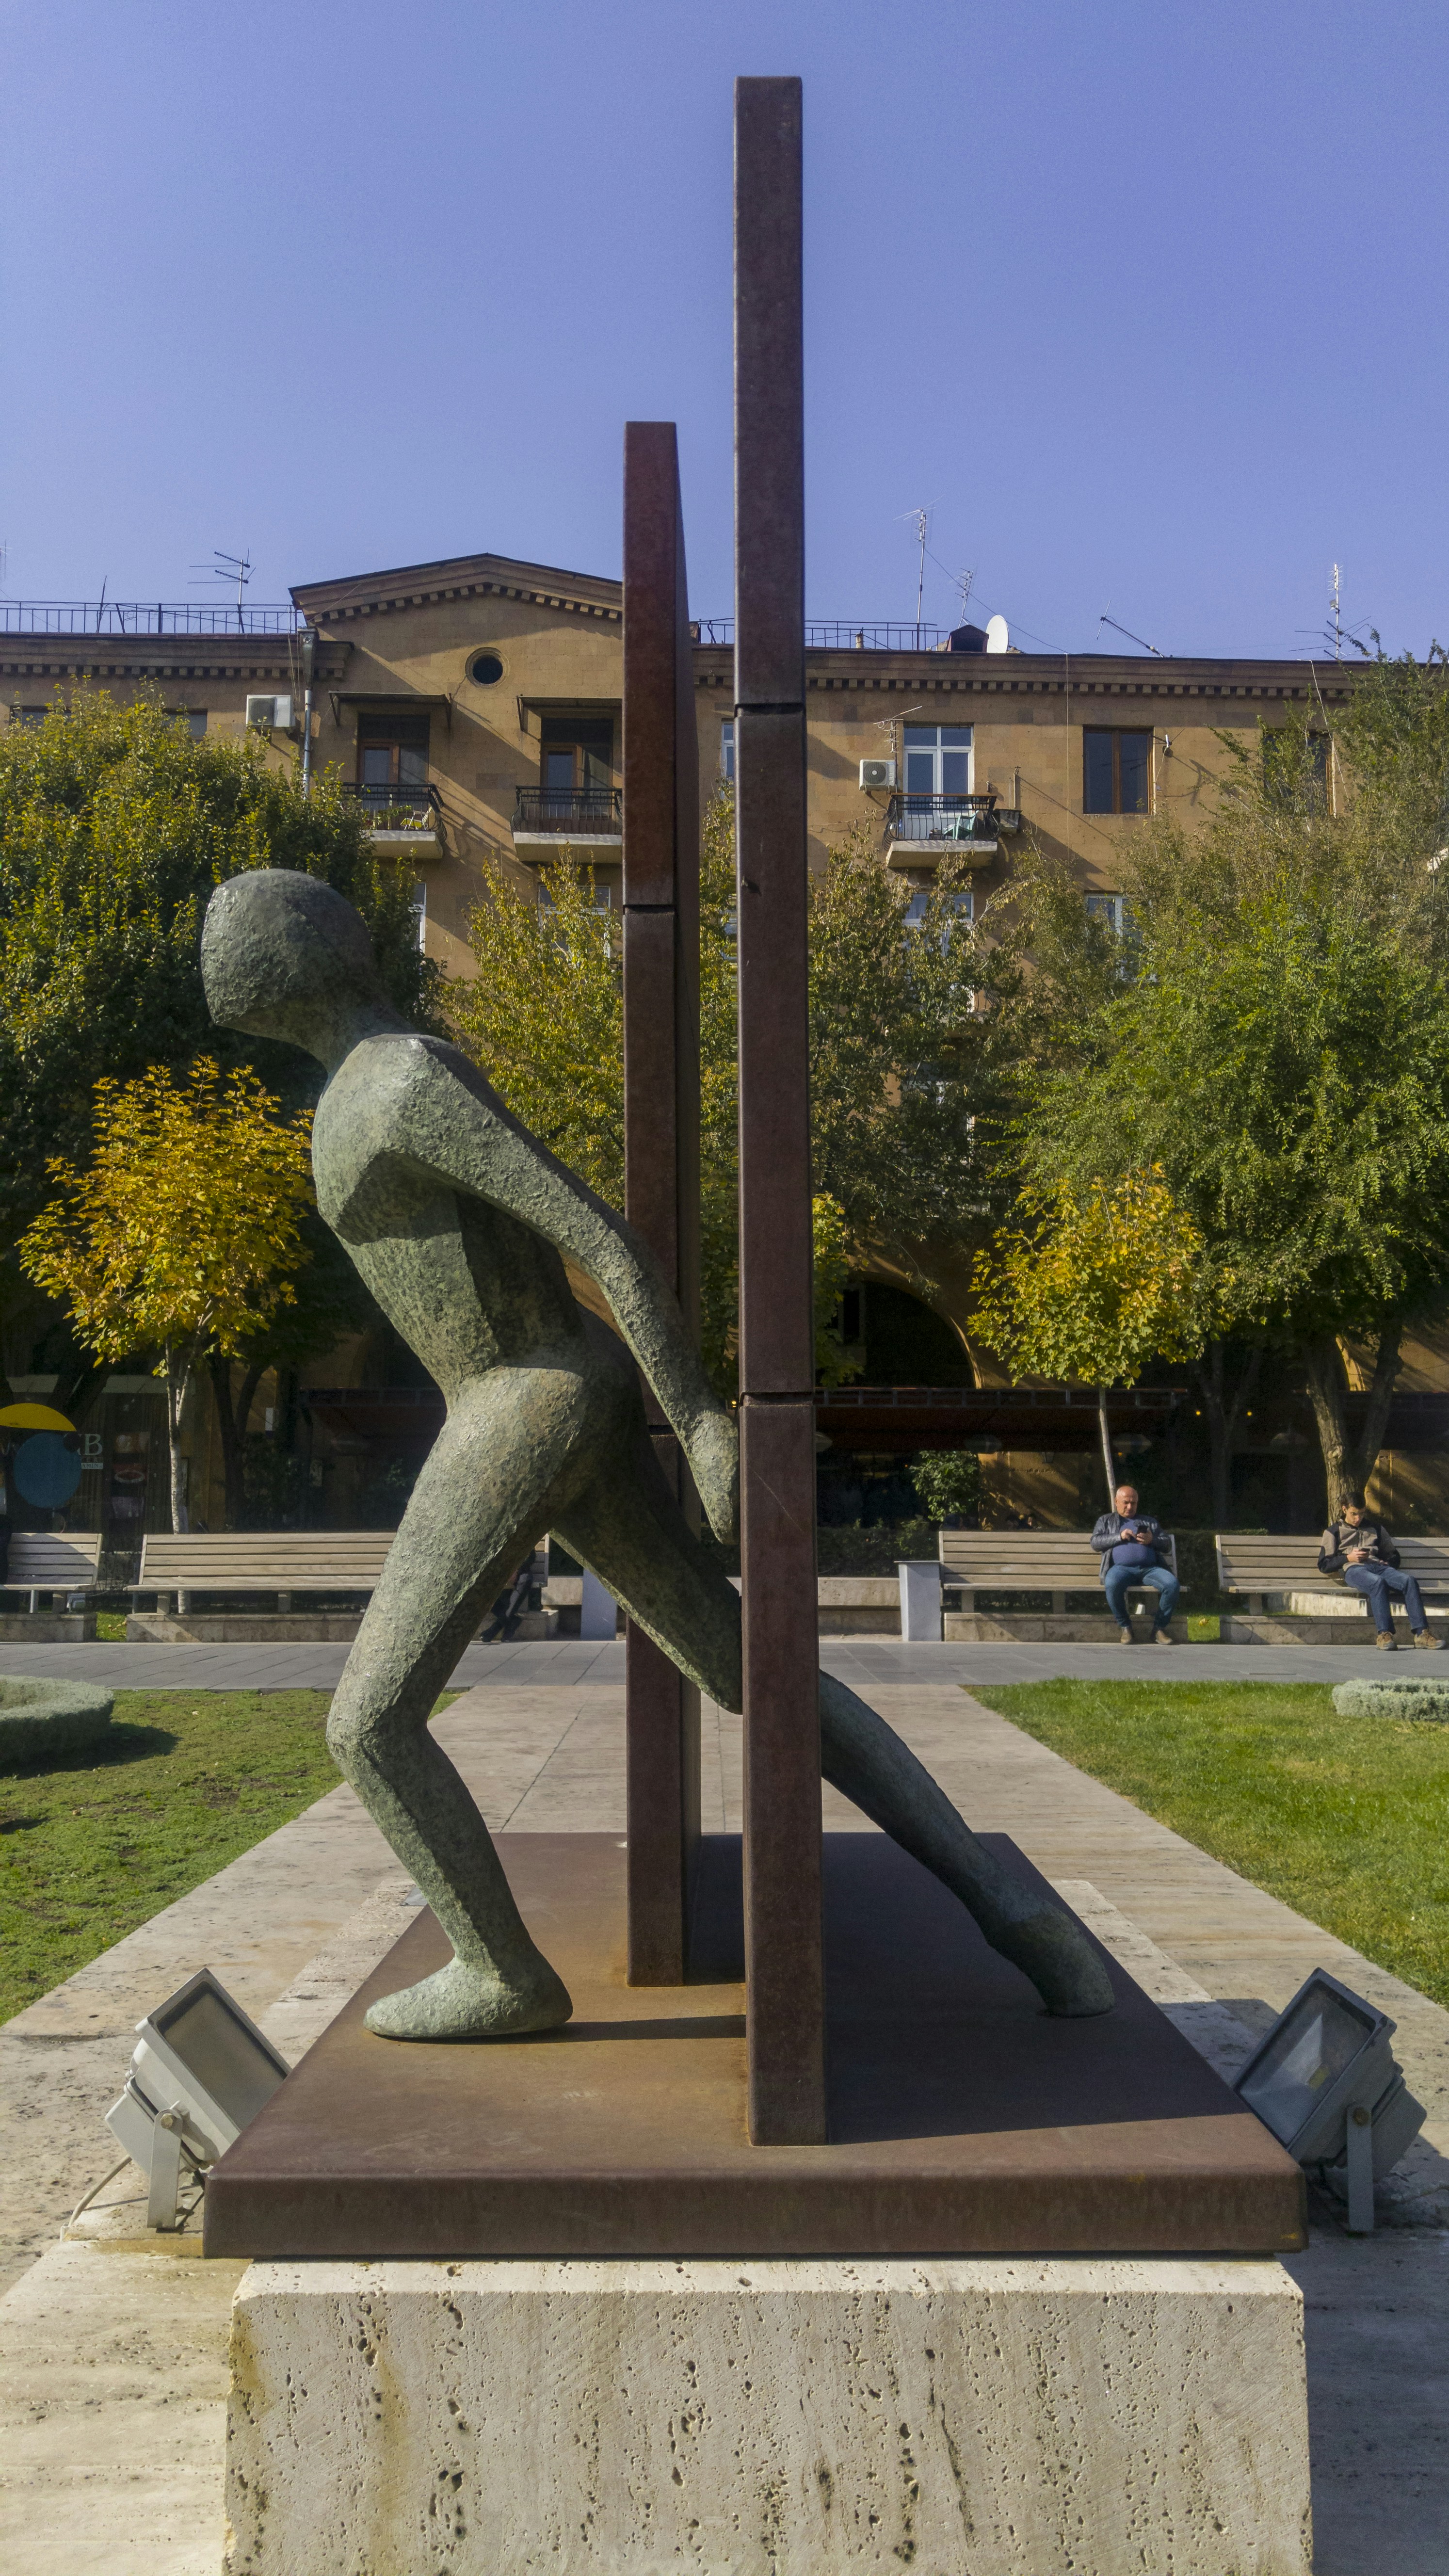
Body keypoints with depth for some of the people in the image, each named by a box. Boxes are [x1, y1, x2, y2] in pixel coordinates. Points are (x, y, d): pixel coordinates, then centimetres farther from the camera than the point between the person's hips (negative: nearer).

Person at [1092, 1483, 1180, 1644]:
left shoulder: (1149, 1521, 30)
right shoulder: (1106, 1521, 25)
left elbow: (1166, 1543, 21)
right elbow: (1095, 1542, 9)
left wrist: (1152, 1540, -1)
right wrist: (1119, 1537, -4)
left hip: (1150, 1568, 2)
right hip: (1121, 1568, -2)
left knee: (1173, 1584, -29)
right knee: (1112, 1584, -38)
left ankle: (1160, 1627, -12)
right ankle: (1124, 1626, -16)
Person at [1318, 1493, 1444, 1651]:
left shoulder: (1376, 1529, 31)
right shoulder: (1334, 1532, 20)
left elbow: (1393, 1555, 34)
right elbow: (1324, 1565, 11)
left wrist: (1388, 1563, 10)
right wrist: (1348, 1557, -3)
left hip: (1378, 1567, 4)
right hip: (1353, 1570, -4)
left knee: (1409, 1580, -30)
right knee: (1378, 1582, -40)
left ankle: (1421, 1633, -38)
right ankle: (1384, 1634, -47)